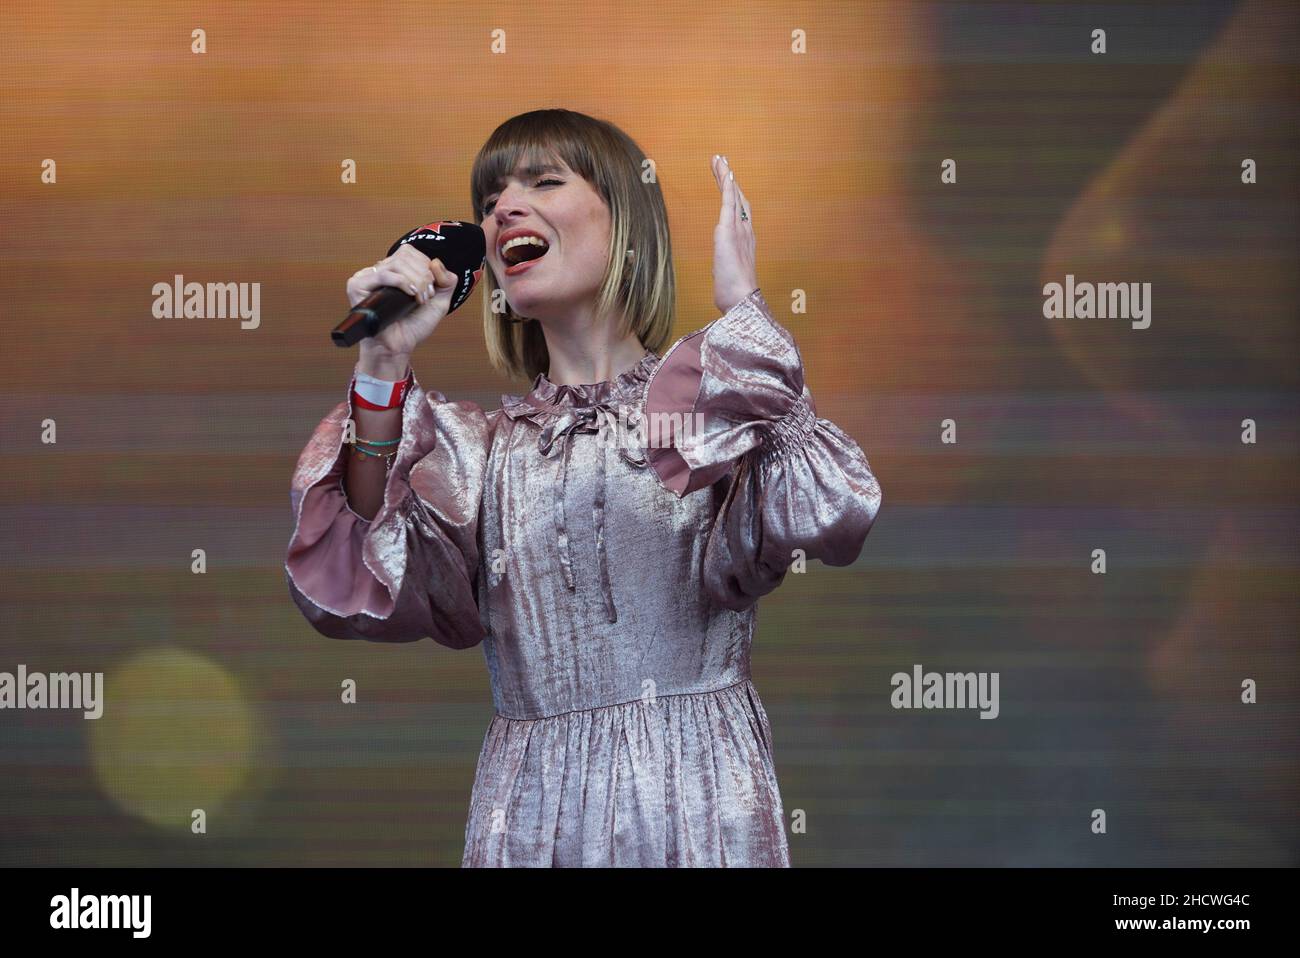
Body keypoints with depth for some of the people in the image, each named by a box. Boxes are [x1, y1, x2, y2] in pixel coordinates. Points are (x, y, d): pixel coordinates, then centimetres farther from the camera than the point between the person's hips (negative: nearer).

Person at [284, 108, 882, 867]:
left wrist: (743, 307, -12)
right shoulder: (480, 447, 12)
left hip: (696, 805, -3)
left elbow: (829, 517, -18)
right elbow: (357, 591, -3)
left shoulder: (712, 403, 2)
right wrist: (381, 371, -9)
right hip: (529, 819, 3)